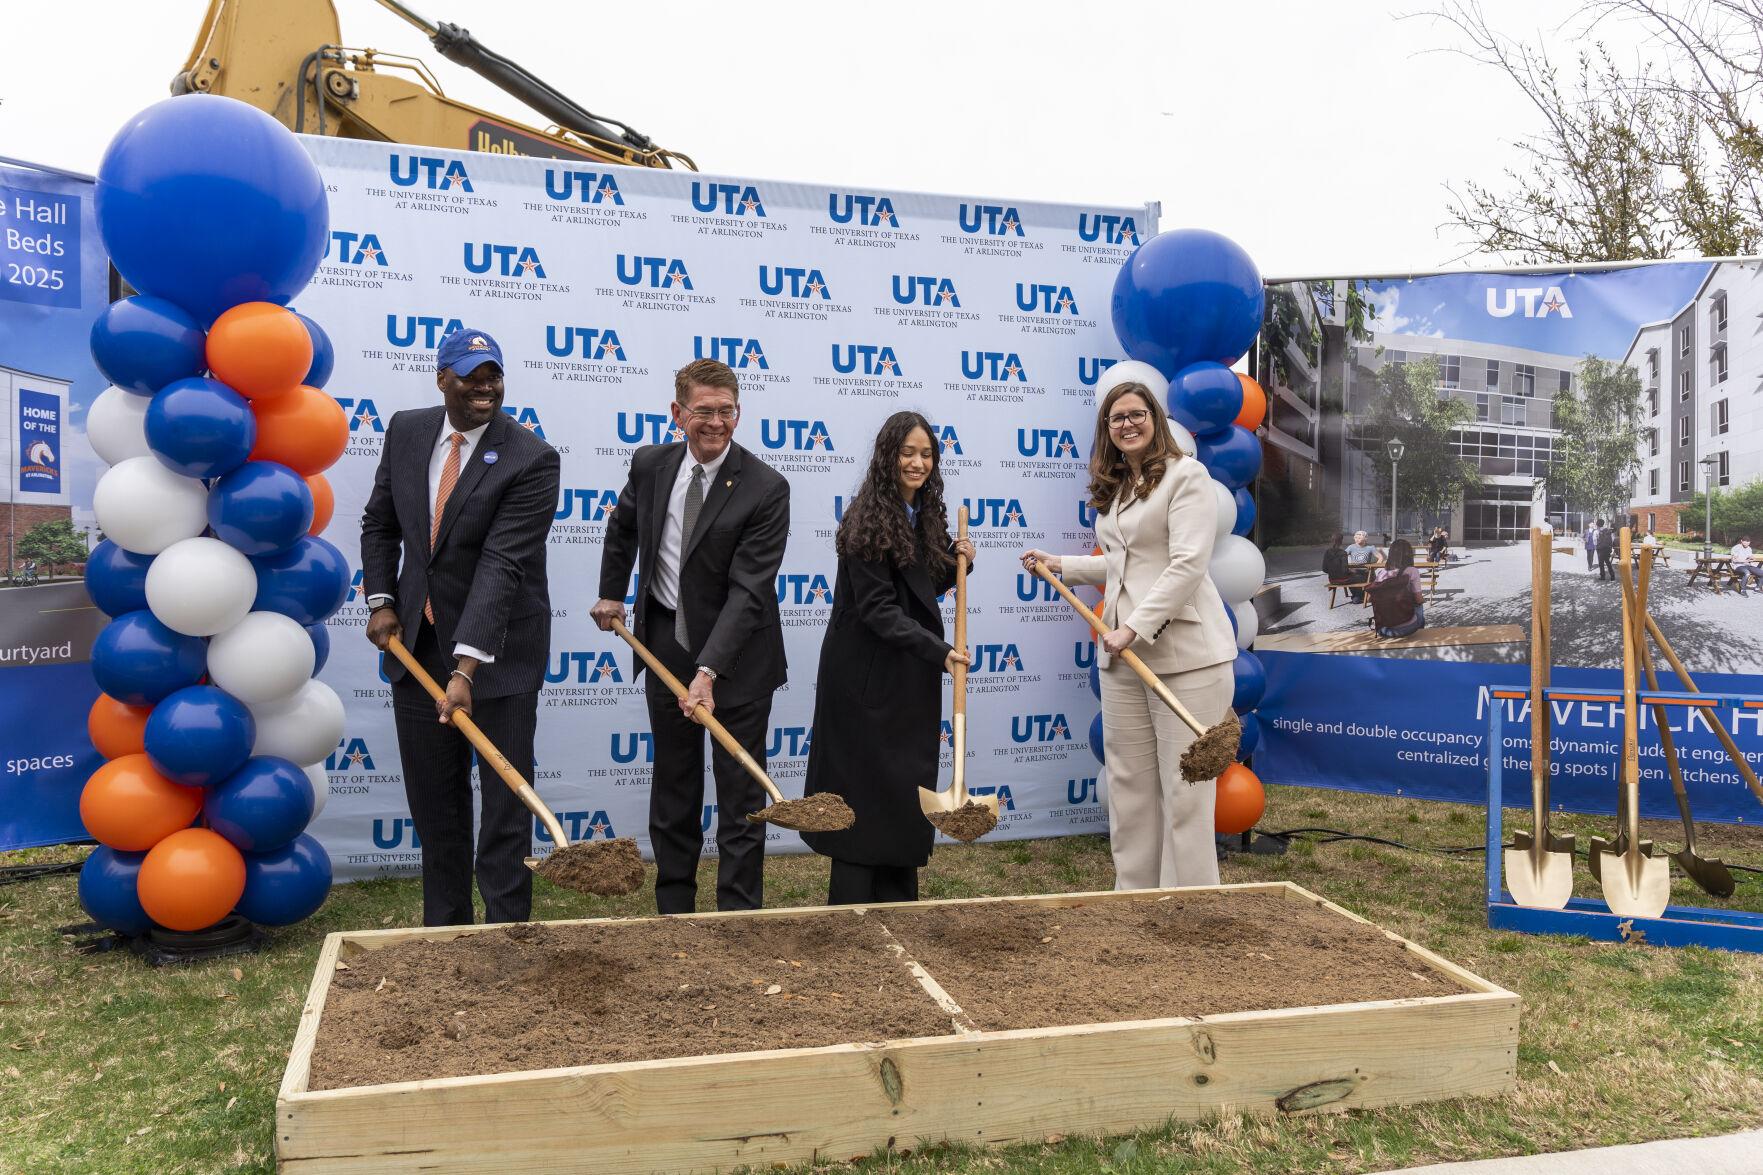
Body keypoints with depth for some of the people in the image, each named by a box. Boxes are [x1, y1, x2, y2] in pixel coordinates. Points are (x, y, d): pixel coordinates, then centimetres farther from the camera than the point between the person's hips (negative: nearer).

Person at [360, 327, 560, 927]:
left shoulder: (532, 459, -17)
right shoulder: (406, 431, 1)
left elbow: (501, 563, -26)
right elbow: (380, 523, 14)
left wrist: (467, 668, -32)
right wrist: (381, 601, 1)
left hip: (498, 646, -5)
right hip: (416, 641, 5)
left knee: (506, 800, 1)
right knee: (432, 797, 13)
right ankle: (444, 927, 27)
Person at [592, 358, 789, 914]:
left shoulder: (766, 488, -18)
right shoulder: (649, 464, -3)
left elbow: (748, 589, -24)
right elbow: (622, 528, 19)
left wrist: (709, 669, -32)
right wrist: (611, 594, 18)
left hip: (737, 651, -4)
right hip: (666, 643, 5)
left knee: (741, 790, 3)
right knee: (672, 784, 14)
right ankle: (674, 909, 27)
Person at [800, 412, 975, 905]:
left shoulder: (926, 515, 9)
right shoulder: (868, 519, -15)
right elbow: (876, 608, -19)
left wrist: (957, 564, -1)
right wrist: (938, 650, -25)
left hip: (913, 678, 8)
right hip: (867, 674, -8)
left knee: (908, 786, 12)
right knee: (863, 787, 0)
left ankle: (898, 904, 23)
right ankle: (852, 906, 10)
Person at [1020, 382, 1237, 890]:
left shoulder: (1186, 474, -7)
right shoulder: (1114, 488, 17)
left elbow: (1188, 564, -16)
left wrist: (1135, 627, -20)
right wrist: (1060, 565, 25)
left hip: (1184, 652, -8)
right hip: (1123, 654, 8)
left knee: (1183, 788, -4)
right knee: (1129, 782, 10)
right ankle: (1134, 893, 20)